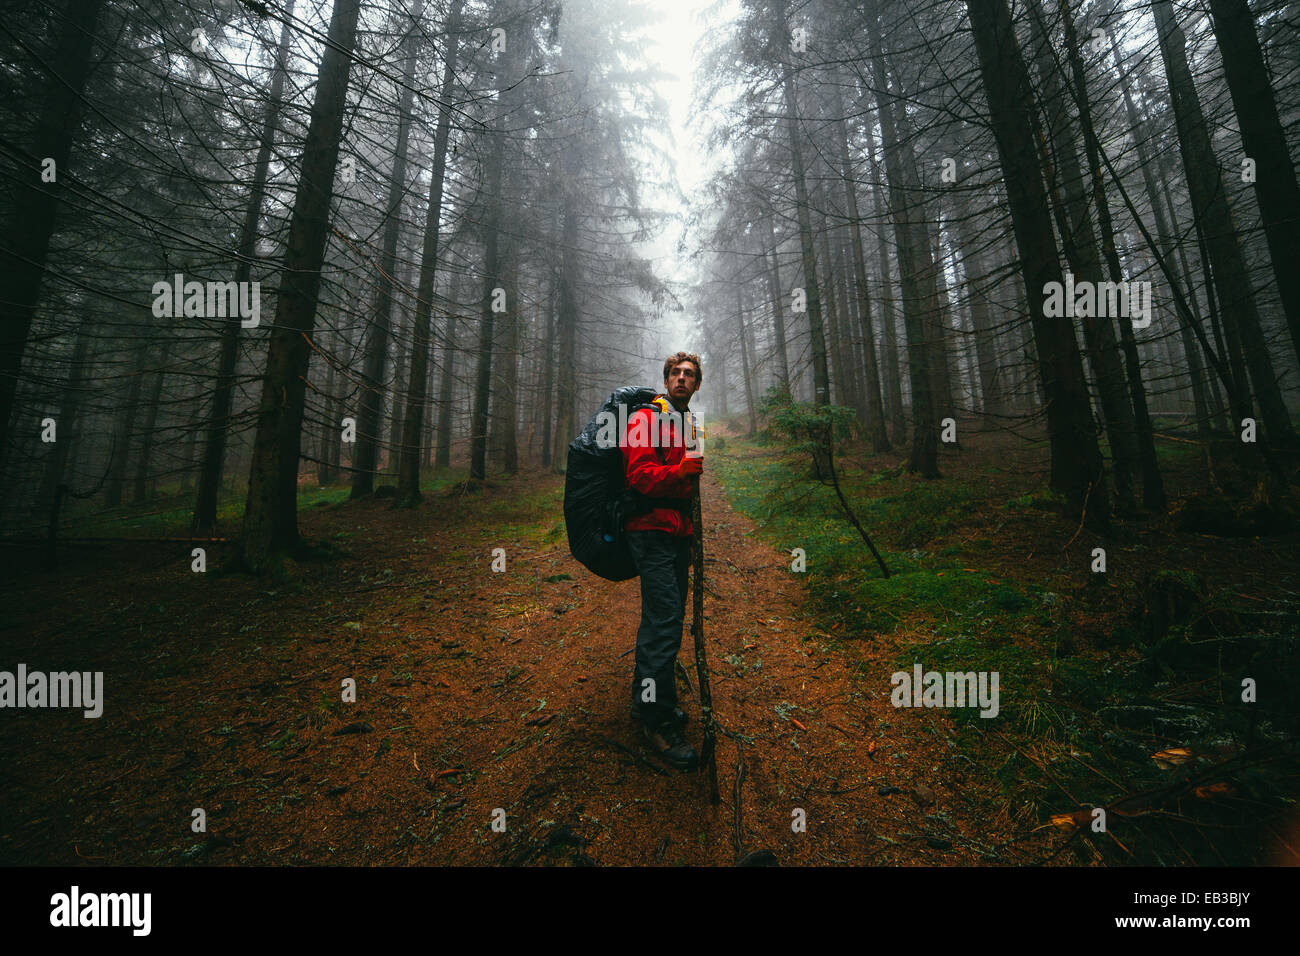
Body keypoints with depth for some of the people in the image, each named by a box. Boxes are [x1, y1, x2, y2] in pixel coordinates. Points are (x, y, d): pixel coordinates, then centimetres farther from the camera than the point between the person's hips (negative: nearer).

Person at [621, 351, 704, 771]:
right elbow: (639, 476, -18)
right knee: (665, 621, -11)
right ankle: (657, 720, 1)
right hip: (652, 531, -9)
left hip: (677, 534, 9)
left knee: (664, 618, 14)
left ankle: (647, 698, 30)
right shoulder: (646, 419, -5)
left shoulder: (688, 425, 23)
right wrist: (680, 470, -33)